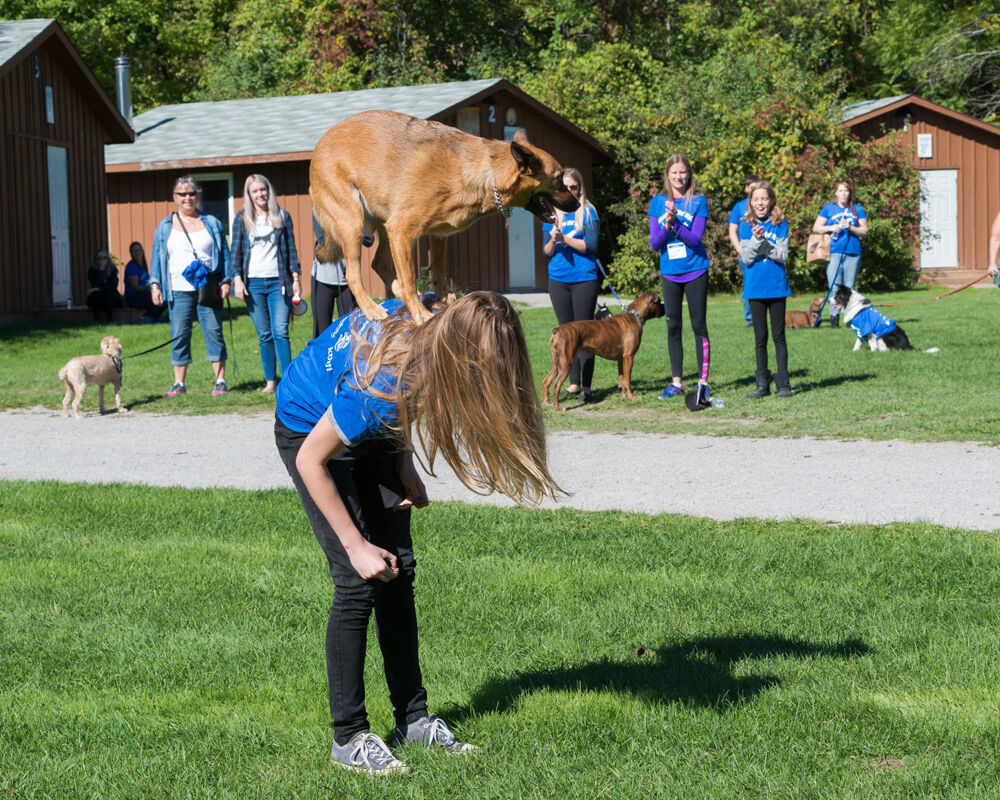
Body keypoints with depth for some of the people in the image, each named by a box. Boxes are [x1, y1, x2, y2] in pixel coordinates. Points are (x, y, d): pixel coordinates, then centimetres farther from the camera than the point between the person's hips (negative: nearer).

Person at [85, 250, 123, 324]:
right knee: (95, 293, -31)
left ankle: (109, 320, -32)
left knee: (107, 293, -32)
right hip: (96, 300, 0)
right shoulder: (92, 270, -7)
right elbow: (95, 285, -24)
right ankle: (96, 320, -29)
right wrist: (101, 270, -28)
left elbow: (113, 286, -20)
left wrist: (98, 289, -28)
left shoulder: (113, 270, -7)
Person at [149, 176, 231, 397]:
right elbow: (157, 257, 13)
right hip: (178, 290, 1)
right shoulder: (164, 227, 12)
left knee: (213, 332, -3)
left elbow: (224, 253, 11)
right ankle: (179, 383, 6)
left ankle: (220, 381, 2)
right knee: (179, 335, 0)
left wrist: (225, 281, 1)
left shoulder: (211, 223, 11)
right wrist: (155, 284, 2)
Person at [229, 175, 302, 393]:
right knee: (264, 335, 3)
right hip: (253, 283, 1)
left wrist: (295, 278, 4)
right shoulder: (242, 219, 8)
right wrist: (237, 278, -5)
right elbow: (236, 250, 6)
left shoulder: (282, 216, 9)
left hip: (278, 282, -1)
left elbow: (291, 248, 9)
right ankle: (270, 381, 8)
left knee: (281, 332, -9)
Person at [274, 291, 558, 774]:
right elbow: (312, 461, -28)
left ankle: (413, 717, 16)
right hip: (309, 432, -7)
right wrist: (356, 546, -22)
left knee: (397, 570, 5)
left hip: (370, 431, 7)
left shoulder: (433, 322, -23)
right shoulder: (383, 386, -41)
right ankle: (348, 738, 0)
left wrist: (403, 462, -5)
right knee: (359, 582, -12)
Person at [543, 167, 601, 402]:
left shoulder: (587, 211, -1)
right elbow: (546, 251, 8)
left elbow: (591, 245, -10)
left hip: (584, 278, -4)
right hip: (558, 279, 4)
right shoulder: (551, 214, 10)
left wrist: (564, 238, -17)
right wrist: (553, 241, -13)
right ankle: (574, 382, 14)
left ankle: (586, 386, -4)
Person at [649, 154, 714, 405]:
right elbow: (654, 243, 0)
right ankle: (676, 382, 13)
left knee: (699, 326, -1)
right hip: (669, 273, 3)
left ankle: (703, 382, 3)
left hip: (695, 271, -3)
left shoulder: (698, 202, -3)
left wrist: (676, 222, -25)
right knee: (673, 327, 7)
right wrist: (667, 225, -19)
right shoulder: (658, 202, 4)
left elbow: (695, 239, -11)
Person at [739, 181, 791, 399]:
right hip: (755, 288, 1)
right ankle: (762, 384, 12)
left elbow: (782, 255, -7)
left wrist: (764, 242, -20)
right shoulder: (746, 225, 2)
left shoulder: (780, 224, 0)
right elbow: (746, 258, -5)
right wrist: (756, 239, -21)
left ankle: (783, 383, 4)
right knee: (760, 337, 6)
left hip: (777, 285, -1)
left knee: (779, 335, 1)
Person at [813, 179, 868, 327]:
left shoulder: (857, 209, 11)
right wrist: (831, 228, -7)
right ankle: (834, 317, -5)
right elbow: (816, 228, 8)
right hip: (833, 252, -1)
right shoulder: (828, 208, 9)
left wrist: (850, 228, -9)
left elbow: (864, 231, 7)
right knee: (834, 286, -7)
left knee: (849, 287, 2)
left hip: (852, 253, 1)